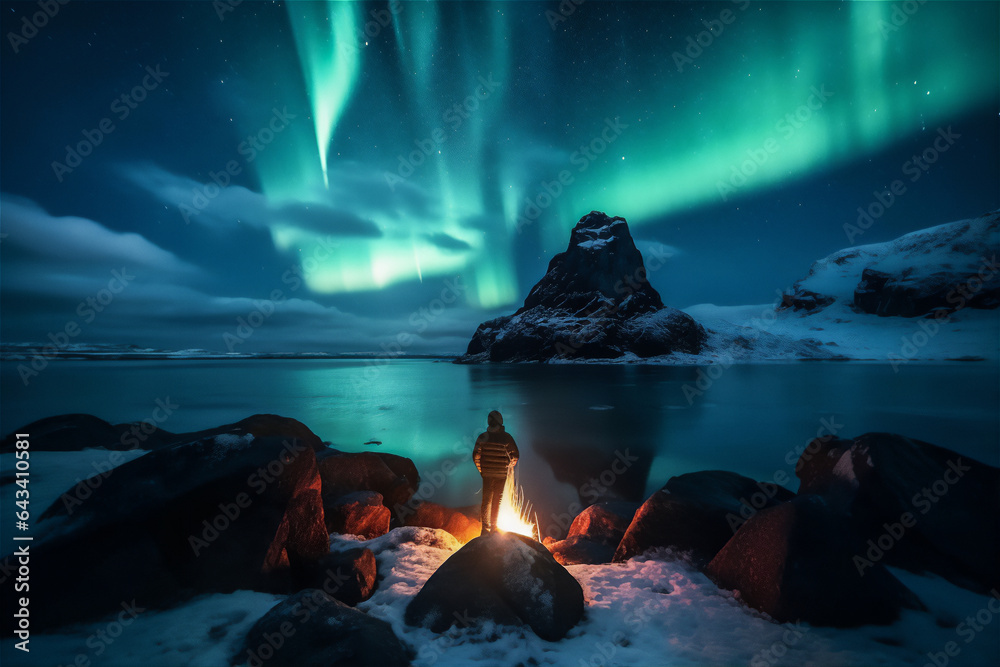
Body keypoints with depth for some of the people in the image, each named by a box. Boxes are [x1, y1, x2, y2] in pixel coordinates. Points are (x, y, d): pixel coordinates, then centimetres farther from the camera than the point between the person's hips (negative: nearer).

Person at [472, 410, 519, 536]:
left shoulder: (482, 437, -6)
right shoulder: (506, 437, -7)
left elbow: (476, 455, -3)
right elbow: (515, 455, -1)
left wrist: (480, 469, 10)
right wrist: (509, 465, 16)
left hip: (487, 473, 1)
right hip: (501, 474, 0)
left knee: (486, 500, 8)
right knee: (497, 500, 12)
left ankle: (486, 528, 6)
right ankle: (493, 527, 21)